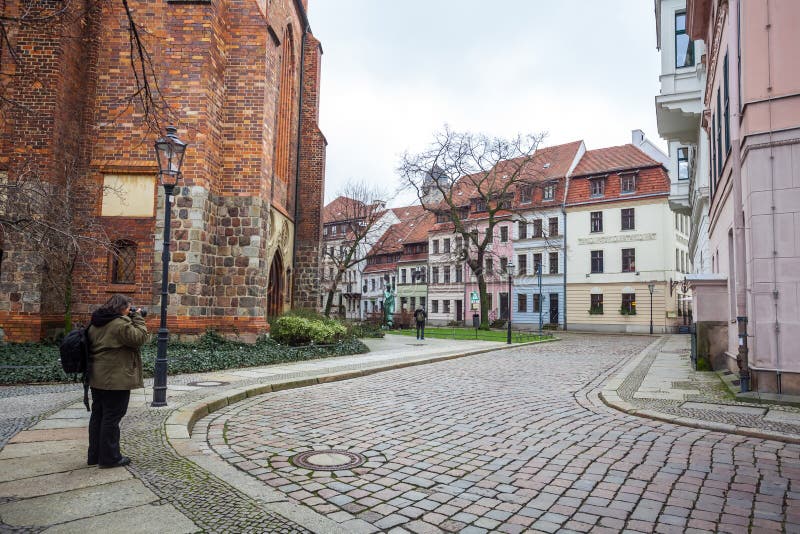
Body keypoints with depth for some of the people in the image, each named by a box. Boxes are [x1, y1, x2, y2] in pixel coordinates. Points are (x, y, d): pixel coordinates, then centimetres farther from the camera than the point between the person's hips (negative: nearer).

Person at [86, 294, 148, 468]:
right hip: (115, 379, -9)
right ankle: (109, 457, 7)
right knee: (112, 418, -1)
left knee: (97, 415, 16)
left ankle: (95, 455, 25)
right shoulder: (120, 323, -19)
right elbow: (140, 338, -17)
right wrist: (137, 318, -7)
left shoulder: (95, 324, 12)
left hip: (97, 379, 10)